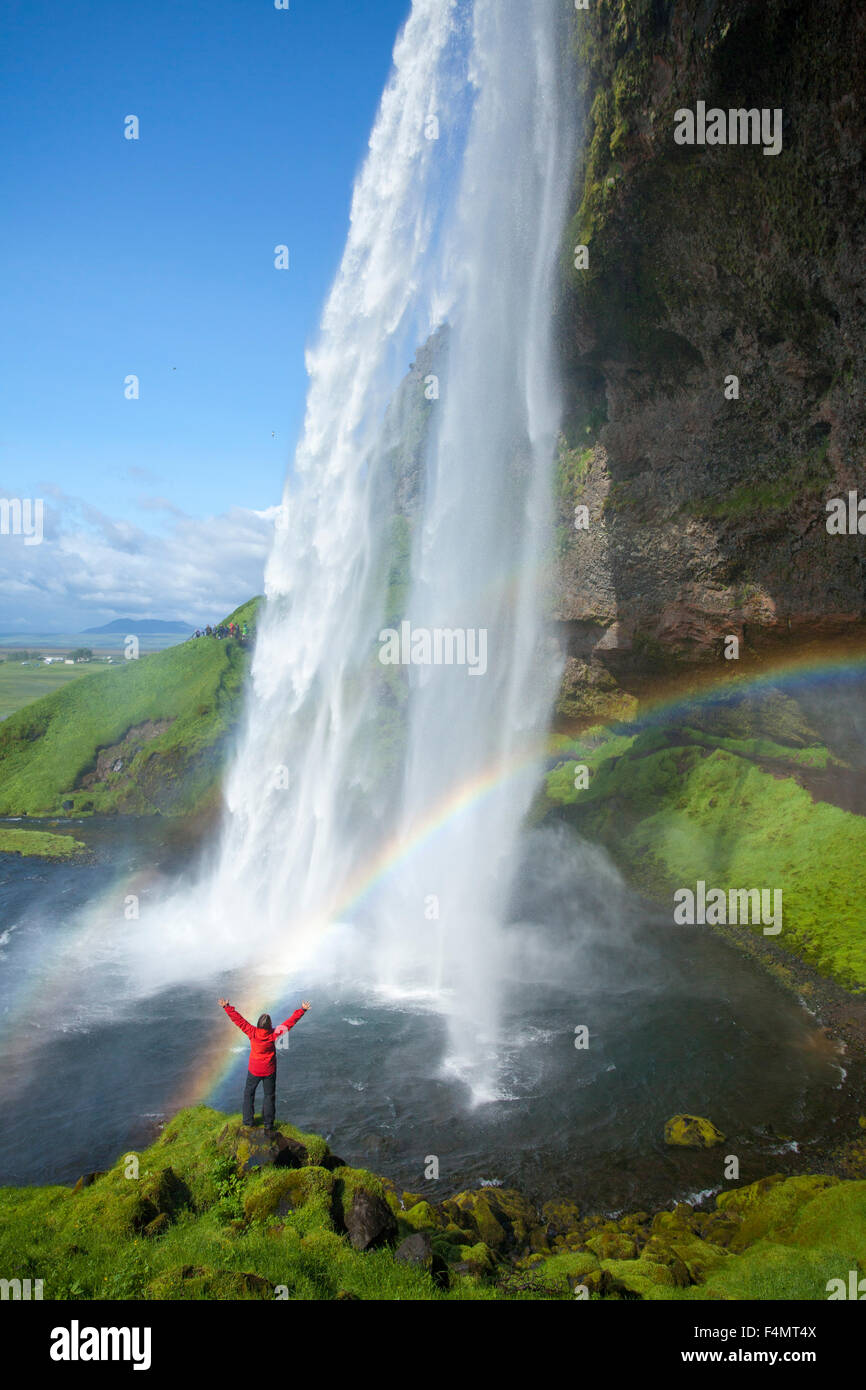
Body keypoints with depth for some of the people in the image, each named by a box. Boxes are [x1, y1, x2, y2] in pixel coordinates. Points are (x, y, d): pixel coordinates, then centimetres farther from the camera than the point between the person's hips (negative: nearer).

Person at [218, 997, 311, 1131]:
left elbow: (238, 1020, -19)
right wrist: (302, 1010, -8)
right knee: (269, 1095, 17)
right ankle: (268, 1124, 23)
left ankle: (248, 1121, 25)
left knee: (249, 1093, 20)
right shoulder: (274, 1034, -20)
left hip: (254, 1070, 0)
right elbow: (290, 1022, -15)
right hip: (269, 1071, 0)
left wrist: (227, 1007, -14)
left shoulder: (252, 1033, -21)